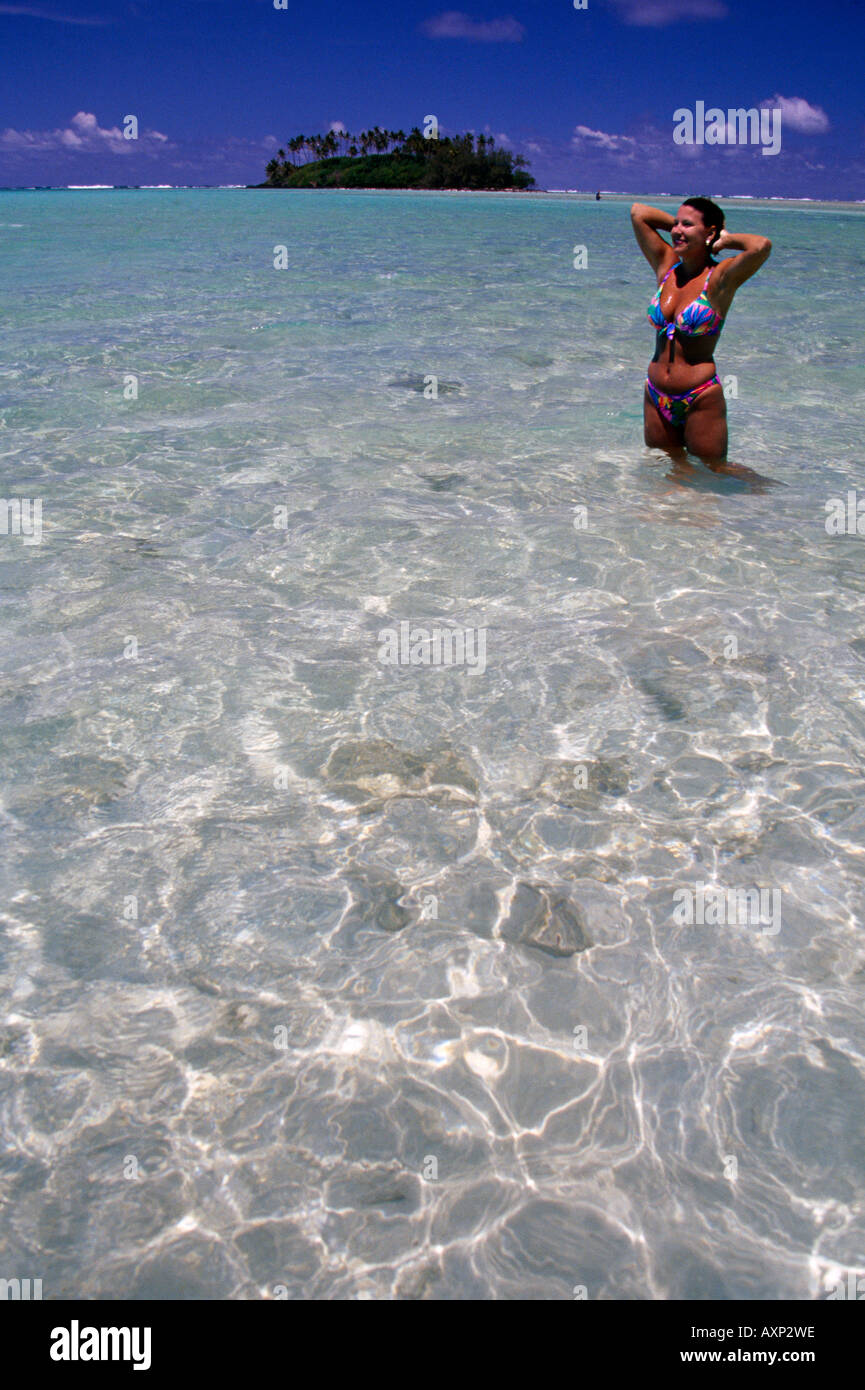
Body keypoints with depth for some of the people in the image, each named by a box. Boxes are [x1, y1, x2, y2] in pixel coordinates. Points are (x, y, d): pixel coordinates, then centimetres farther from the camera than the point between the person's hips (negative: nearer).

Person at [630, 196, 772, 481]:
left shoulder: (720, 277, -10)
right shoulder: (666, 266, 5)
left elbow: (761, 246, -30)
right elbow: (638, 212, 9)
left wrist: (726, 240, -11)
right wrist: (679, 224, 7)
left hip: (701, 400, -5)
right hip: (656, 398, 5)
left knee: (714, 470, 9)